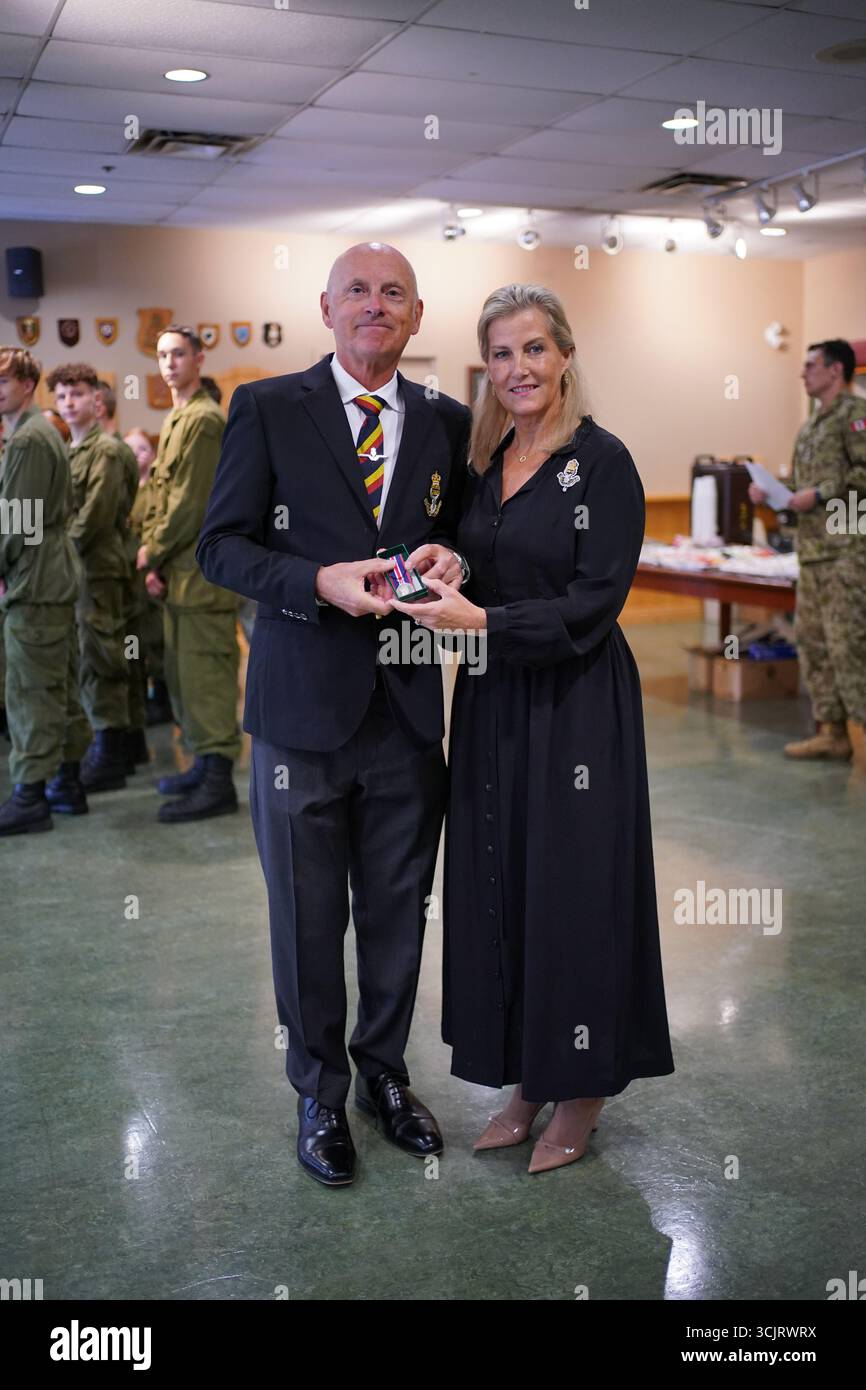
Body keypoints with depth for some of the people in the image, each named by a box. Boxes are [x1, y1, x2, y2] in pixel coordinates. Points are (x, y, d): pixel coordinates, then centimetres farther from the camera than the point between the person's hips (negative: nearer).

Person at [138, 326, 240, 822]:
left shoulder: (204, 419, -12)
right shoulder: (175, 420, 19)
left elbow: (192, 502, -17)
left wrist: (153, 554, -8)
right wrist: (152, 556, 7)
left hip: (202, 570, -10)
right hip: (177, 571, 10)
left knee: (205, 673, -8)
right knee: (183, 673, 15)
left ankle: (219, 784, -4)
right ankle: (205, 764, 26)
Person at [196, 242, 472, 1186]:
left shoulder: (446, 422, 8)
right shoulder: (267, 408, -2)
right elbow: (221, 546, -5)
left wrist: (446, 560, -8)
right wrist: (323, 582, -20)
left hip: (409, 710, 3)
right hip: (304, 709, -3)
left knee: (398, 914, 15)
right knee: (307, 921, 10)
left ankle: (384, 1072, 37)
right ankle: (320, 1096, 30)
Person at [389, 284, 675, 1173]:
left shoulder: (602, 462, -10)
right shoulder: (483, 462, 10)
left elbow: (595, 603, -16)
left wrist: (483, 622, -24)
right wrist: (439, 583, -1)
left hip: (577, 708, -6)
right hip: (493, 705, 7)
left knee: (573, 890, 3)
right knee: (497, 886, 11)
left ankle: (581, 1091, 21)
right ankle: (525, 1079, 27)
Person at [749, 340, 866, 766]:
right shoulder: (810, 425, 21)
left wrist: (819, 494, -17)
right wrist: (771, 491, 9)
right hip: (812, 549, 9)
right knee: (812, 639, 9)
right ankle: (831, 731, 16)